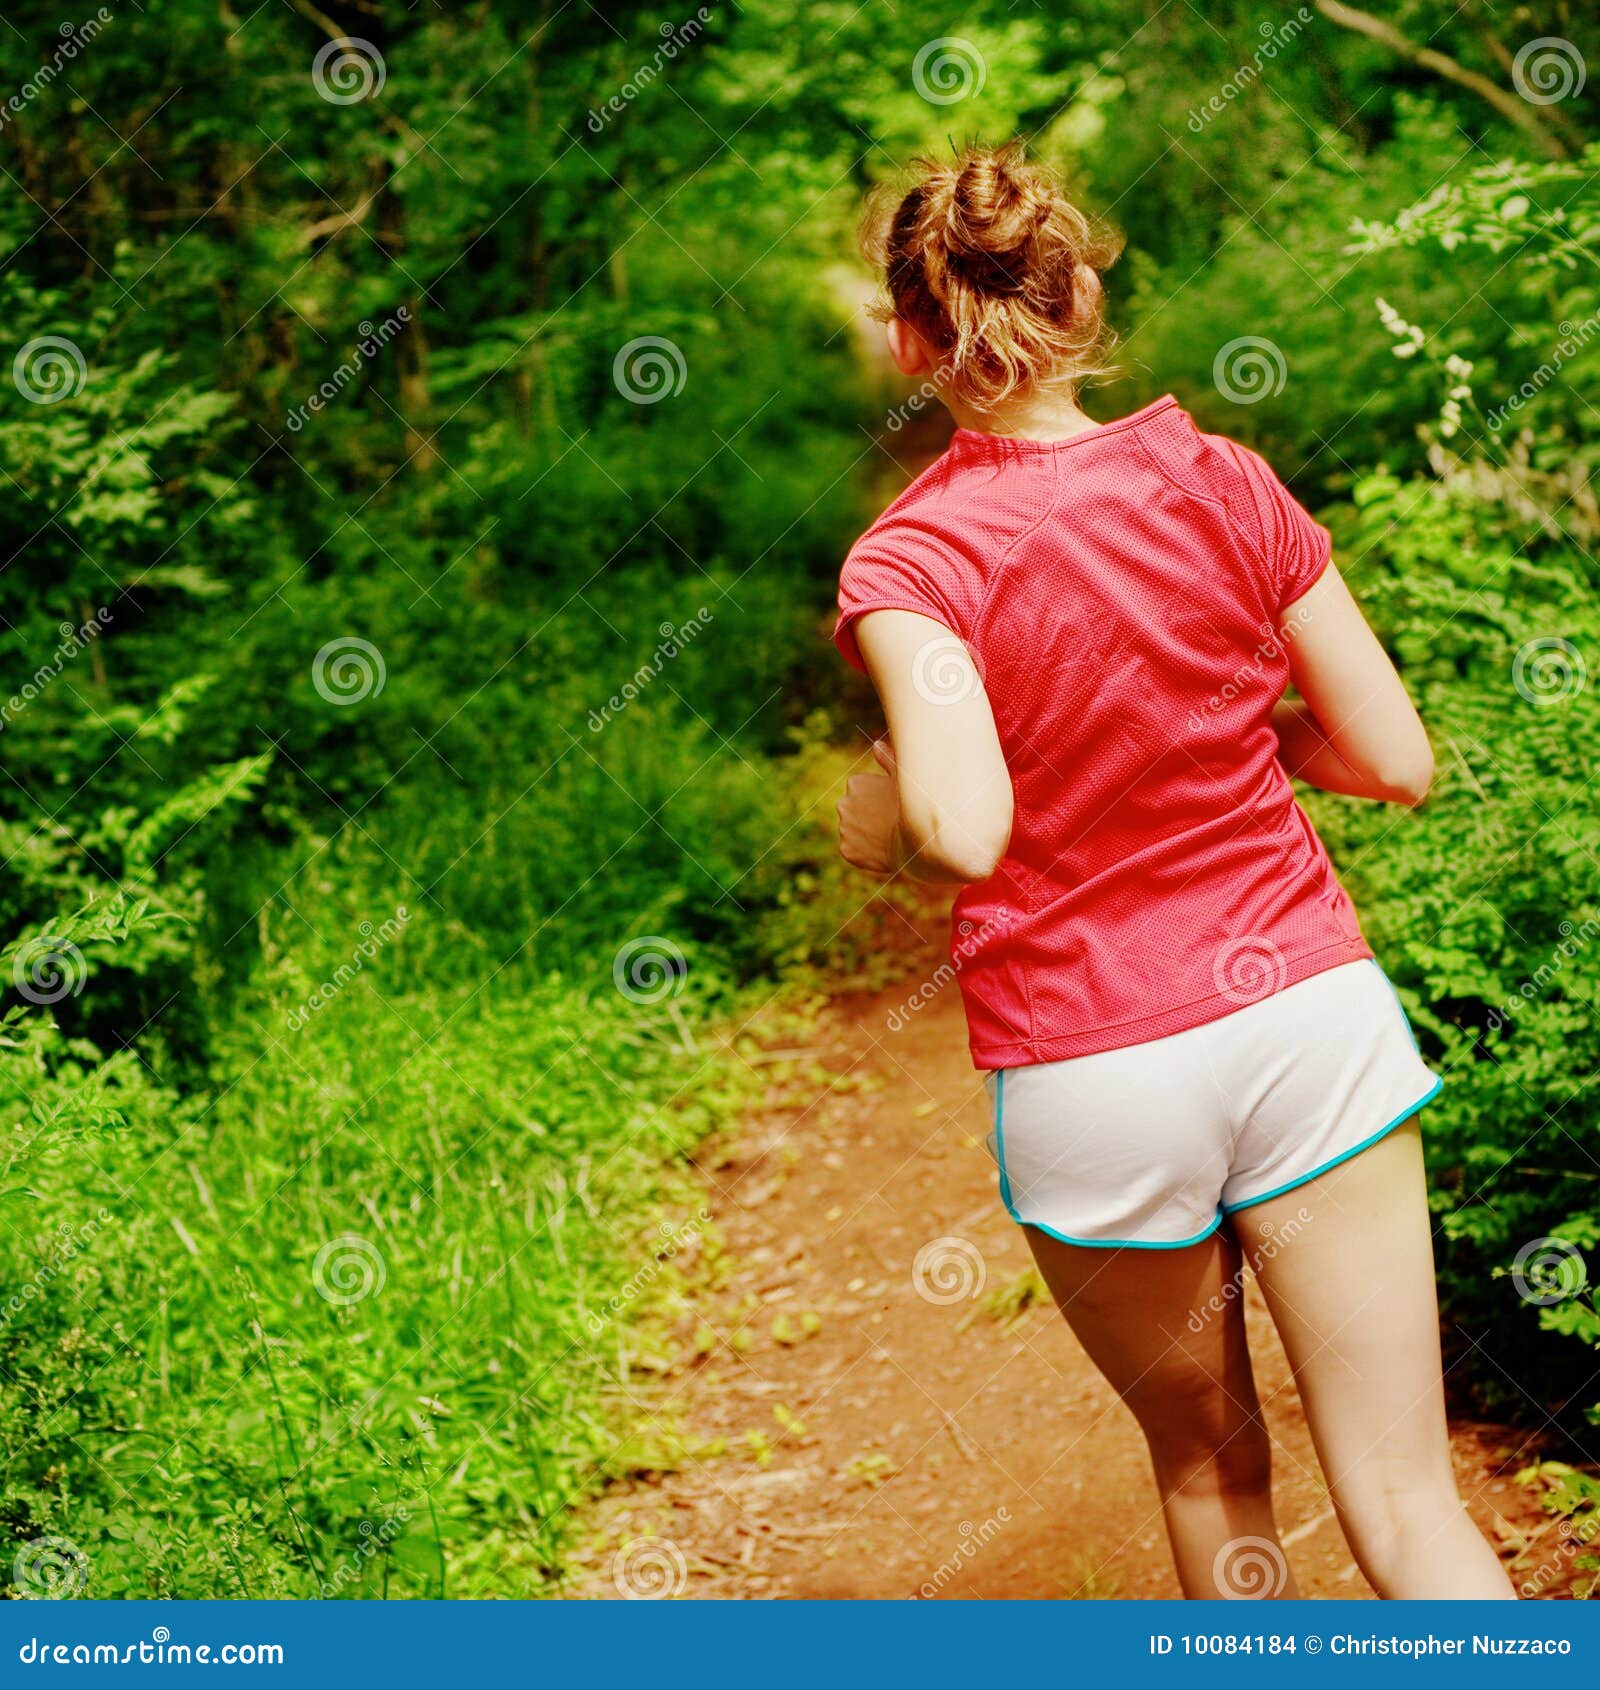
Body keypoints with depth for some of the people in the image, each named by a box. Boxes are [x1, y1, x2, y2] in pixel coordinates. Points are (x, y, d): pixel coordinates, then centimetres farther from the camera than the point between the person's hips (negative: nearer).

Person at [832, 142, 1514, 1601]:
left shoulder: (907, 565, -11)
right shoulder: (1225, 484, -2)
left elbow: (962, 833, -26)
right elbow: (1399, 764, 1)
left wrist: (875, 824, -4)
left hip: (1091, 1082, -1)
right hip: (1307, 1009, 2)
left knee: (1210, 1464, 22)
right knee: (1407, 1503, 4)